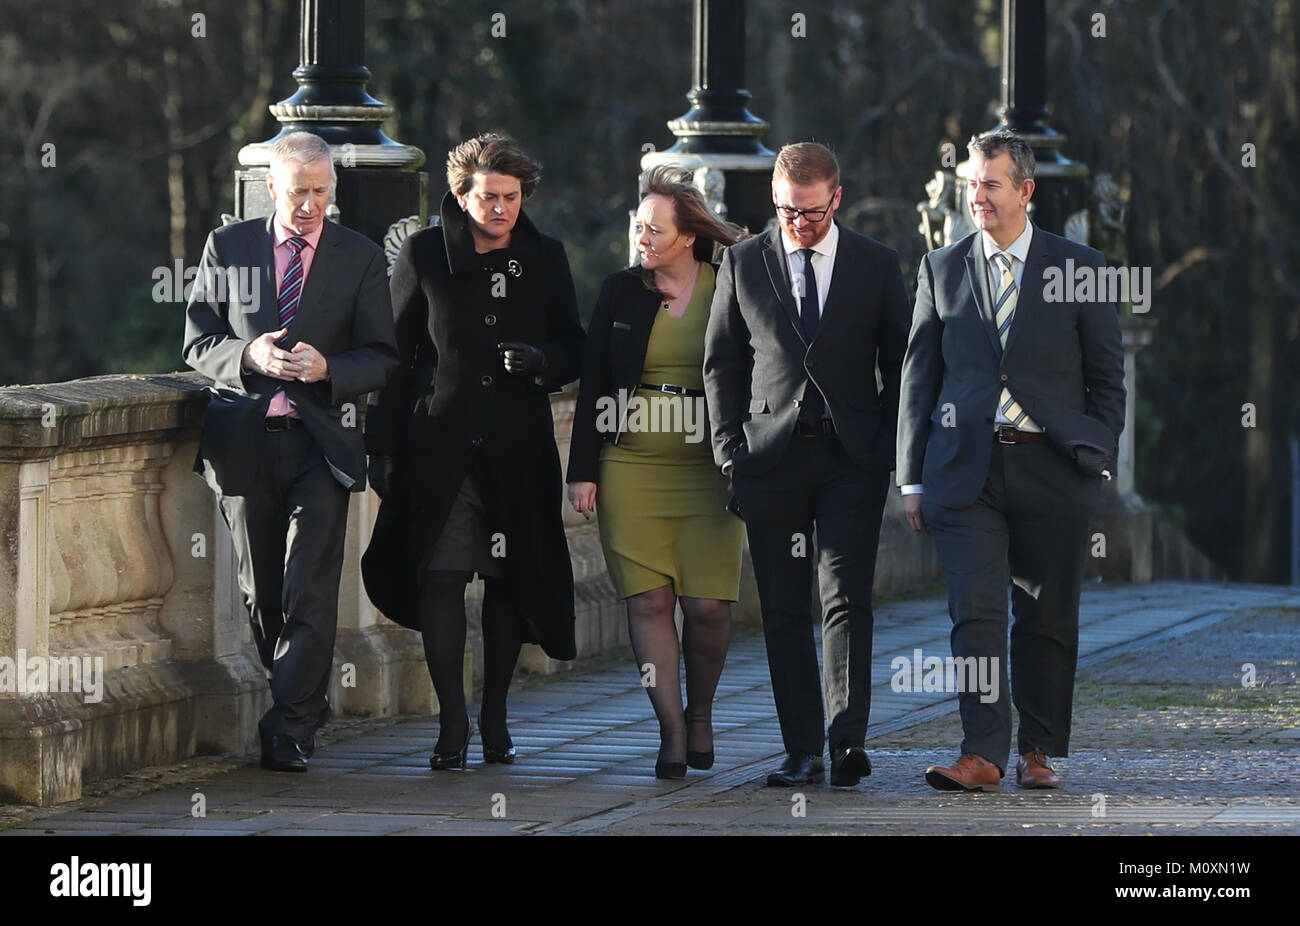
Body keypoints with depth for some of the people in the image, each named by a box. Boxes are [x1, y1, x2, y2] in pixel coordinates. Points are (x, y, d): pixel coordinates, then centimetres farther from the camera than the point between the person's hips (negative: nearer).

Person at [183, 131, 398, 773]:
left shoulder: (360, 258, 5)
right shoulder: (227, 247, 7)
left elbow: (382, 358, 4)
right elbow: (197, 342, 7)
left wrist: (326, 369, -16)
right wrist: (248, 355, -14)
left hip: (320, 443, -2)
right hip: (244, 442, 2)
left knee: (310, 592, -11)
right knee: (260, 593, 7)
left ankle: (289, 732, -12)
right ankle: (303, 707, 22)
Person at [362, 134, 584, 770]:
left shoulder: (544, 260, 8)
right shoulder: (424, 255, 2)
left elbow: (573, 353, 11)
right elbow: (393, 354, 4)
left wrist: (537, 360, -13)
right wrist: (383, 445, -1)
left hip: (518, 448, 2)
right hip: (440, 443, -2)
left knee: (510, 580, 4)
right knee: (440, 576, -10)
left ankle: (495, 717, 19)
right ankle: (452, 724, -5)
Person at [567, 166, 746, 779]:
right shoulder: (621, 292, 8)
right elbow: (593, 384, 9)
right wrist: (582, 470, 4)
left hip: (707, 469, -1)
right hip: (631, 468, 1)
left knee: (708, 604, -5)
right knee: (649, 600, -5)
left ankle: (700, 712, 19)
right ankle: (671, 731, -1)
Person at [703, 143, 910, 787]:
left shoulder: (877, 265, 6)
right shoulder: (742, 265, 7)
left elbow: (900, 365, 10)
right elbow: (720, 364, 11)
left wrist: (897, 452, 1)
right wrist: (730, 452, 2)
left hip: (853, 459, -1)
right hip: (772, 458, 1)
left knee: (846, 599, -11)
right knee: (784, 609, 1)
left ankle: (848, 741, -17)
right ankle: (801, 750, 4)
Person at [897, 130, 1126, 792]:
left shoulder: (1078, 267, 5)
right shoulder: (940, 270, 10)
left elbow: (1106, 377, 7)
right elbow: (919, 378, 11)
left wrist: (1096, 461, -1)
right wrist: (912, 478, 7)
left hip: (1052, 468, 0)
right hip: (965, 470, 1)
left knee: (1047, 619, 4)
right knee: (975, 613, -10)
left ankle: (1038, 752, 15)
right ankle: (982, 755, -14)